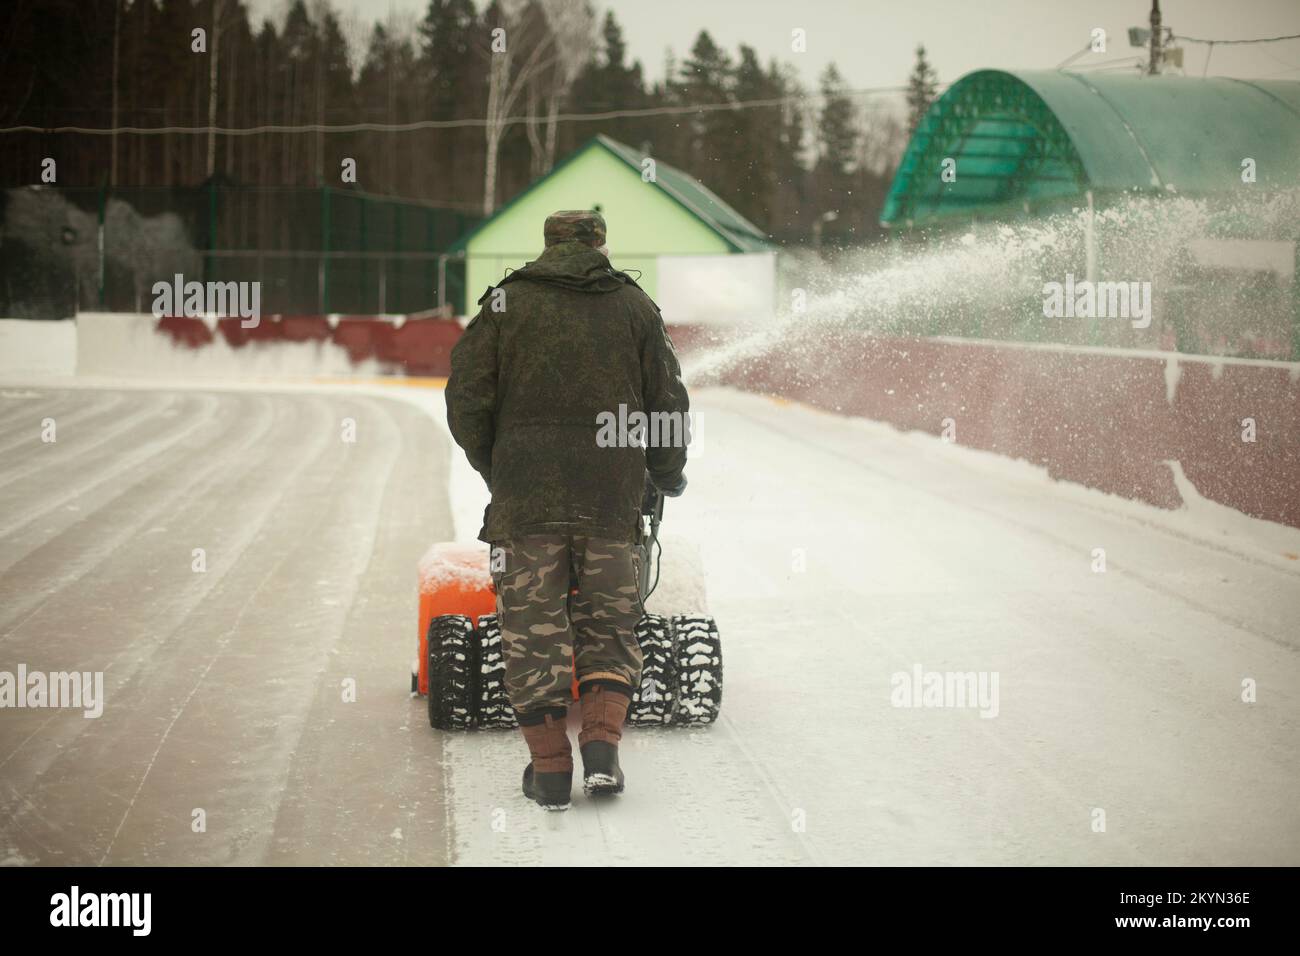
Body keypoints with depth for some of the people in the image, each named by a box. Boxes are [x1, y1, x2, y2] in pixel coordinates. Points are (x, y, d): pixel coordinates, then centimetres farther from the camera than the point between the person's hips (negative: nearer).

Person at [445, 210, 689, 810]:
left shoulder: (507, 303, 4)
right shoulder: (635, 306, 8)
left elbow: (466, 400, 1)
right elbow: (668, 403, 8)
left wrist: (492, 469, 15)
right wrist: (669, 475, 24)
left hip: (526, 495, -1)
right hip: (612, 494, 1)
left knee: (533, 626, 4)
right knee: (608, 624, 12)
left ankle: (549, 767, 3)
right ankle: (602, 745, -1)